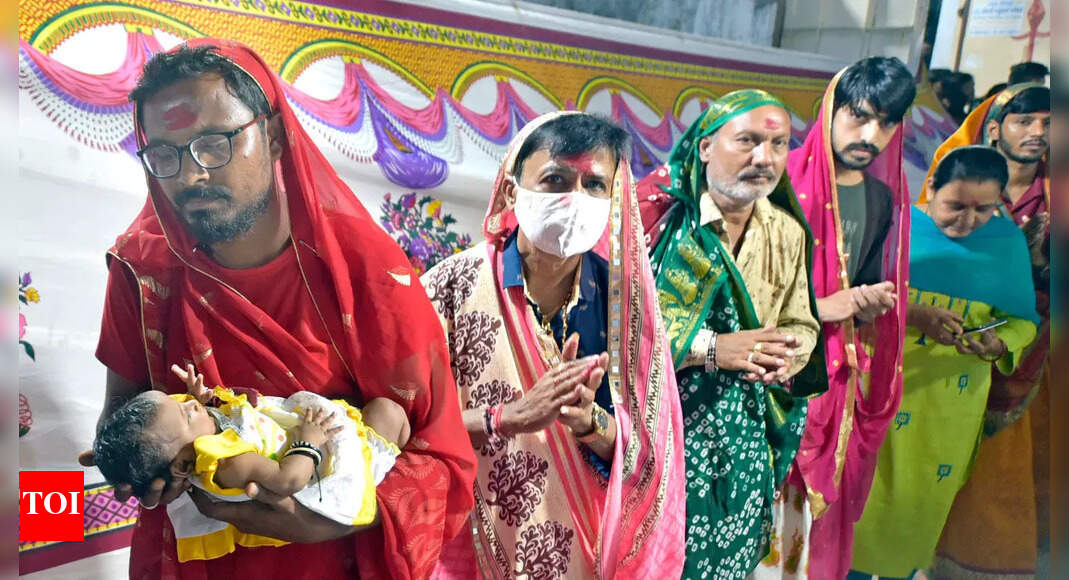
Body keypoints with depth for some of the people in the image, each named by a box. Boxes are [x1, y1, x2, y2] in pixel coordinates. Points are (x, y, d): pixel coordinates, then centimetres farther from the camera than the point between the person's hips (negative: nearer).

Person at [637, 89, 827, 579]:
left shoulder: (788, 234, 5)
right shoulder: (657, 214, -13)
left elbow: (801, 326, 12)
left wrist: (785, 357, -11)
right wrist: (710, 348, -23)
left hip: (746, 441, 5)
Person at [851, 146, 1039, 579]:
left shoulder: (1008, 240, -1)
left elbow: (1023, 319, 3)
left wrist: (999, 345, -19)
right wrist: (910, 314, -27)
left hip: (951, 402, 2)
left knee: (923, 493, 14)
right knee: (865, 484, 11)